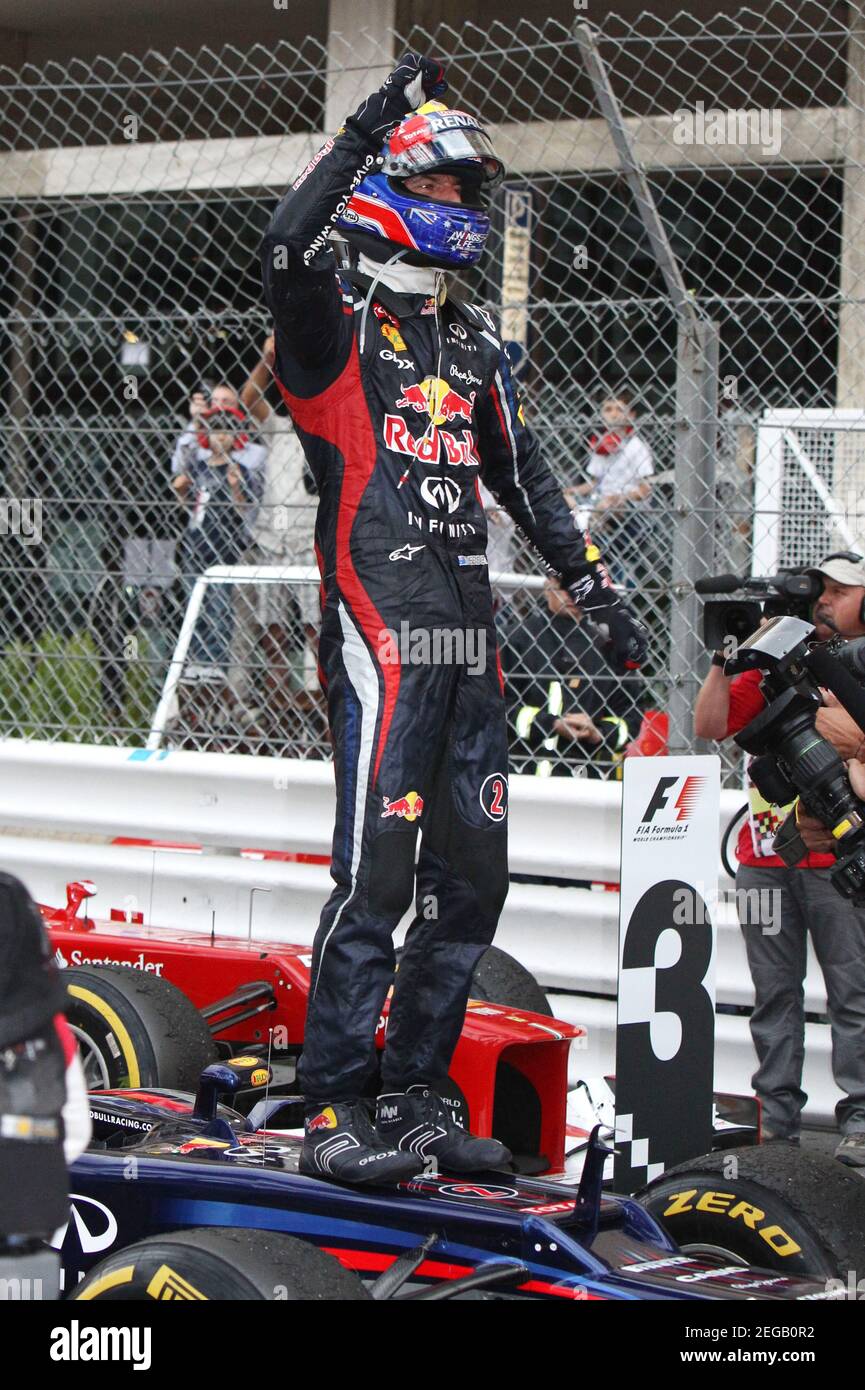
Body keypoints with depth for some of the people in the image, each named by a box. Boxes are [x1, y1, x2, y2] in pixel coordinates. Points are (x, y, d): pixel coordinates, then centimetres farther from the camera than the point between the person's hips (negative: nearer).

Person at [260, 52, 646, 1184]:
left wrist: (597, 589, 23)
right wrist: (370, 125, -22)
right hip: (381, 627, -8)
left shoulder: (474, 344, 21)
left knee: (471, 878, 8)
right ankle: (334, 1110, -7)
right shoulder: (338, 323, -1)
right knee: (376, 872, -12)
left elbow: (524, 478, 27)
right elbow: (286, 253, -24)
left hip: (470, 637, 8)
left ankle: (415, 1095, 18)